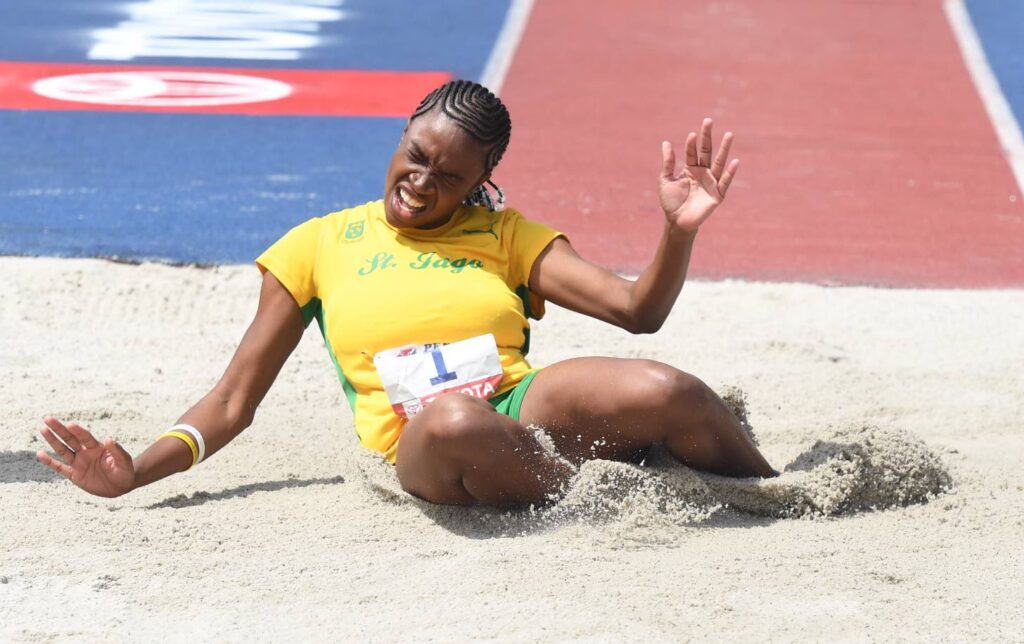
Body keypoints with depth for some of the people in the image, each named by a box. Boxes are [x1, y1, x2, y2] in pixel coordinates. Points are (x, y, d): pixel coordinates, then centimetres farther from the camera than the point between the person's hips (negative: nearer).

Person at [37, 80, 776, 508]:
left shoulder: (507, 236, 22)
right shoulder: (319, 245, 18)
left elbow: (637, 310, 10)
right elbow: (233, 402, 16)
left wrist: (681, 231, -9)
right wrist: (135, 474, 0)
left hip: (528, 405, 2)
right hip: (422, 452, -2)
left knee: (669, 393, -32)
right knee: (453, 421, -43)